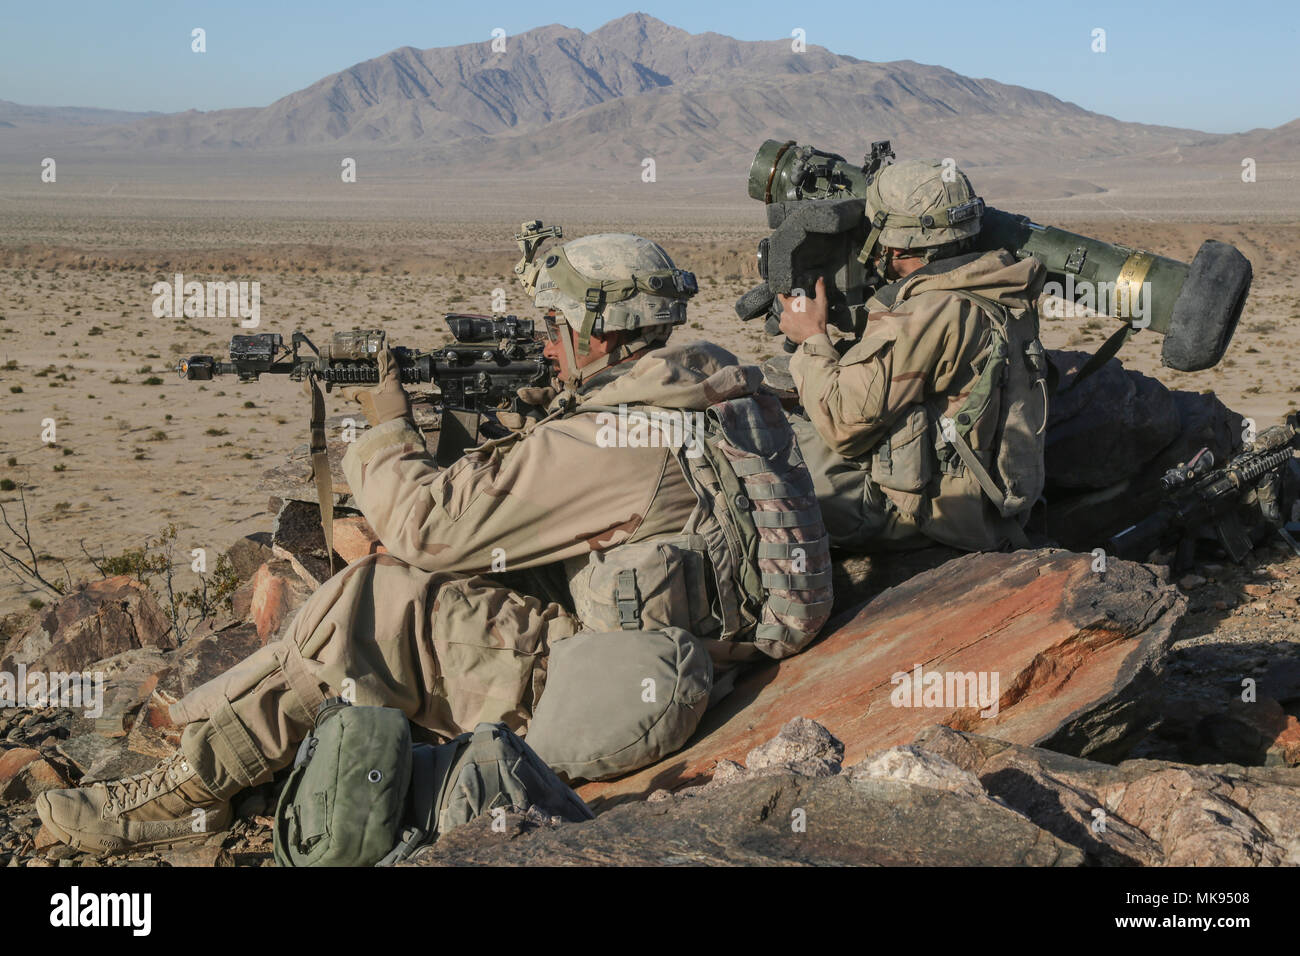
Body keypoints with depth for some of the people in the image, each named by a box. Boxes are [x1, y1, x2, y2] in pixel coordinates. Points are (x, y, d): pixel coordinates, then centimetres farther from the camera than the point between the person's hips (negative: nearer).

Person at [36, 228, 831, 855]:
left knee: (372, 601, -10)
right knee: (428, 585, 15)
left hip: (584, 704, -10)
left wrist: (390, 427, 1)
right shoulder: (736, 397, 7)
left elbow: (430, 523, -16)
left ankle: (193, 788, 0)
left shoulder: (608, 441, -22)